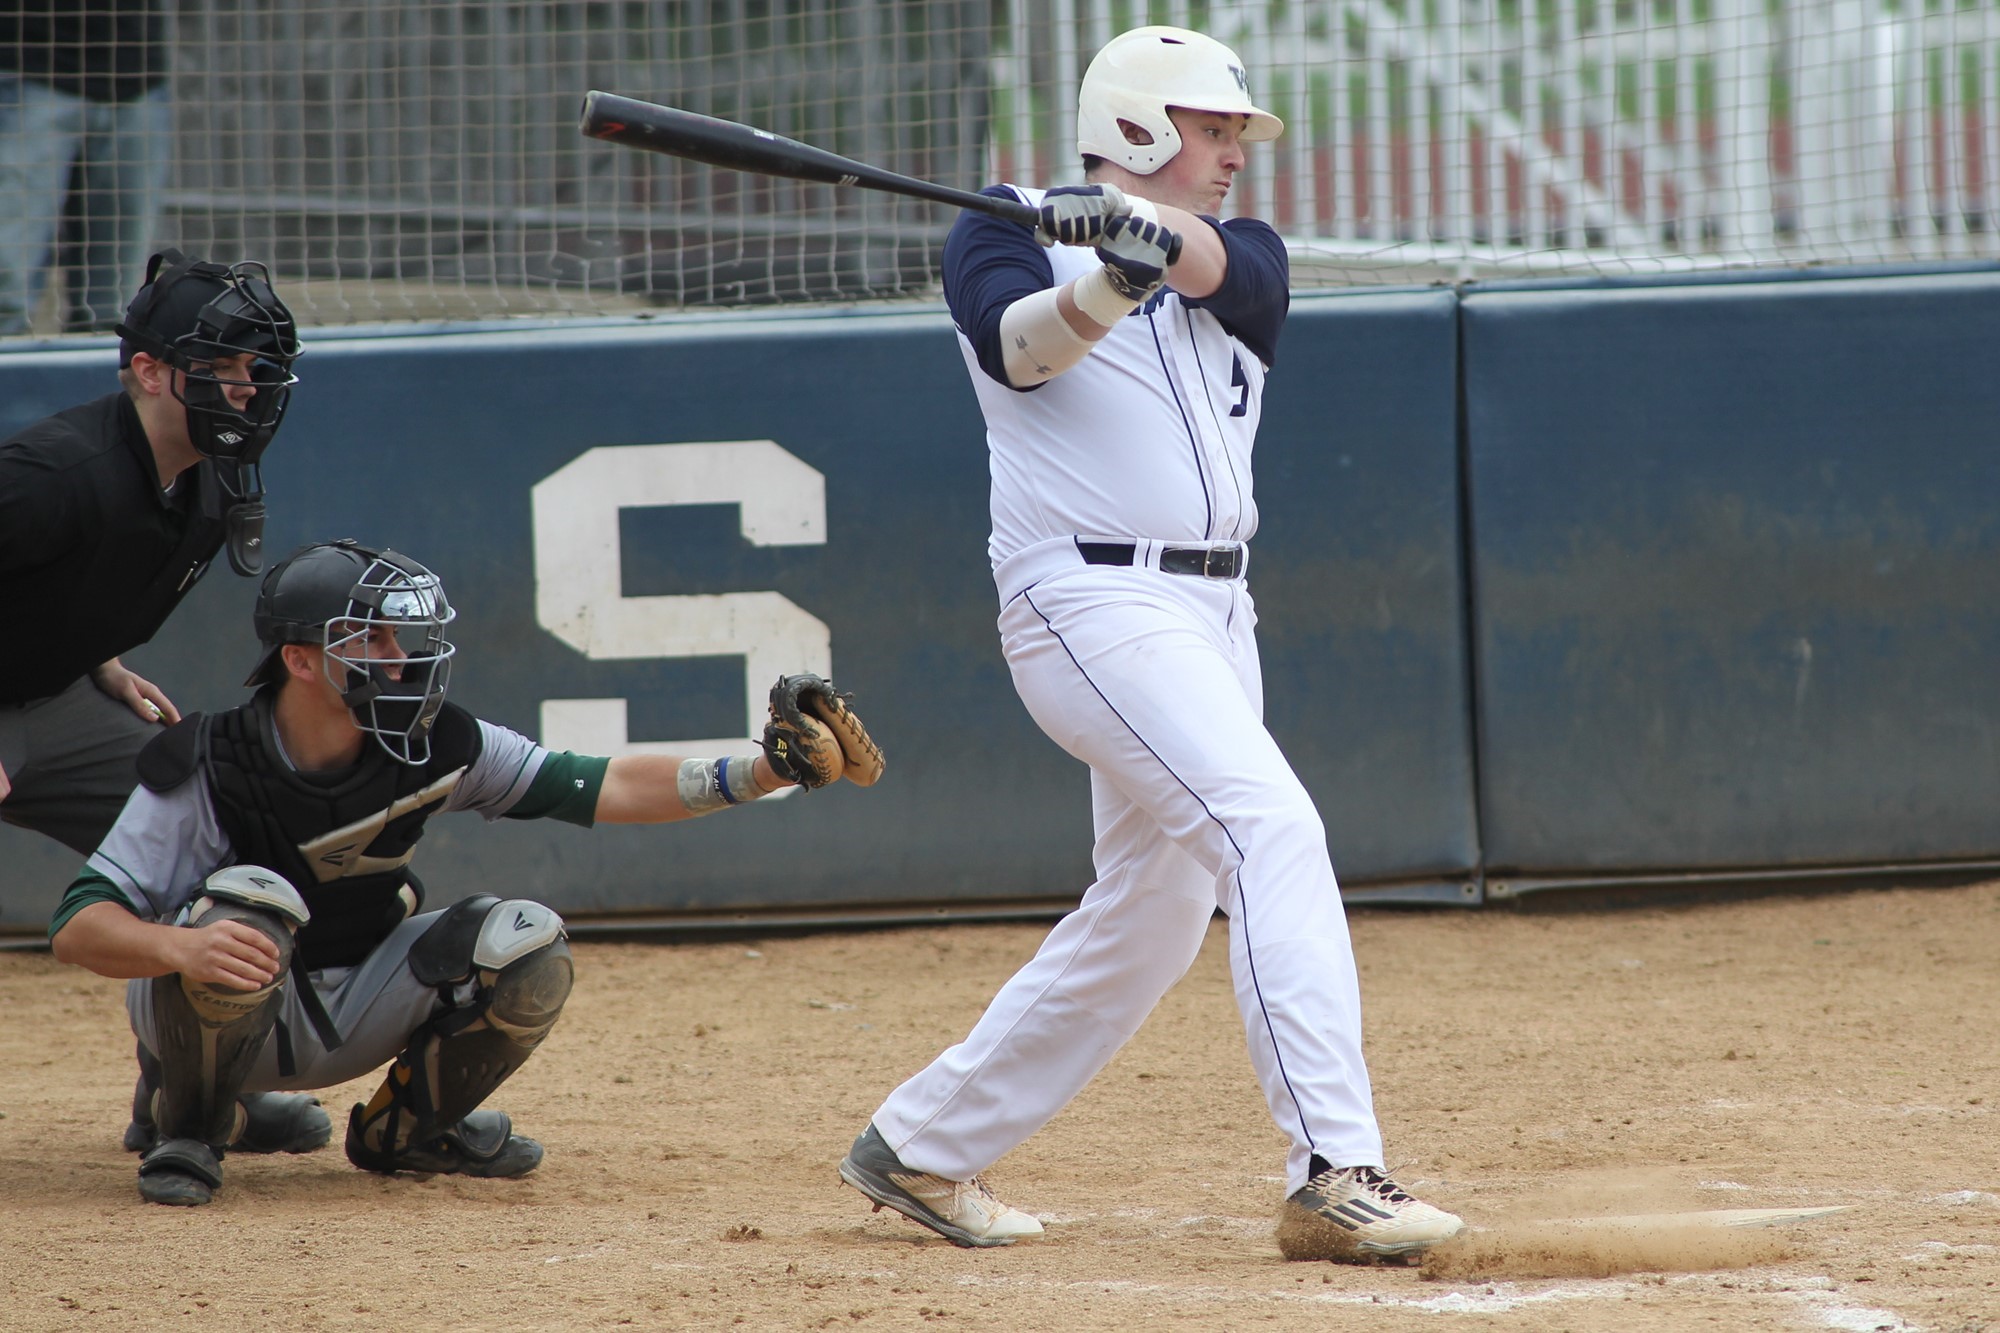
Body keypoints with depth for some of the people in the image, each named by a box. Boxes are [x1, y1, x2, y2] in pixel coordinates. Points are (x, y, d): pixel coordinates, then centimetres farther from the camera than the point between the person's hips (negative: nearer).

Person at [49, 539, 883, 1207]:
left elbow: (598, 791, -12)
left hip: (358, 1004, 4)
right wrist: (181, 948, -51)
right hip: (213, 1013, -4)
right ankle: (184, 1125, -9)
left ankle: (406, 1128, 9)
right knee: (249, 903, -37)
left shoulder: (437, 750, -13)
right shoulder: (207, 771, -24)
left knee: (526, 951, -19)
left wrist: (762, 773, -23)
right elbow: (77, 926, -29)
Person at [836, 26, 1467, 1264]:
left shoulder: (1245, 254, 15)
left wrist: (1142, 224, -31)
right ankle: (1336, 1176, -30)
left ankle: (924, 1145, 28)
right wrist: (1109, 281, -39)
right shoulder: (1006, 234, 2)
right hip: (1093, 599, -8)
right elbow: (1020, 346, -20)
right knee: (1271, 826, -23)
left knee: (1154, 912, 13)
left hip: (1214, 609, 8)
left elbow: (1217, 264, -10)